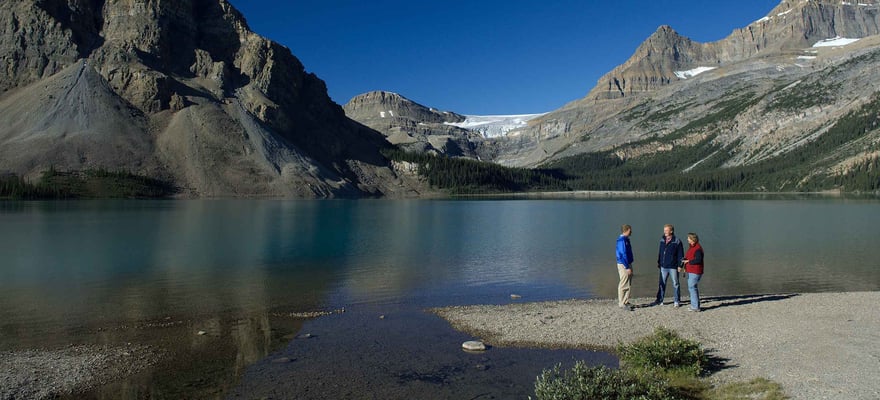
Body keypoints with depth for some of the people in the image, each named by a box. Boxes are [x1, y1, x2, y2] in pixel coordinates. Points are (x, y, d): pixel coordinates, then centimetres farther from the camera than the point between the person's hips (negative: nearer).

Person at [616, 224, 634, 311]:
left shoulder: (626, 239, 13)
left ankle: (624, 302, 22)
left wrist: (629, 266, 18)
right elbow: (623, 255, -21)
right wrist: (627, 267, -21)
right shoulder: (622, 240, -18)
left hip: (628, 264, 10)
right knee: (624, 285, -5)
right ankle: (622, 303, 1)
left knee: (627, 284, 14)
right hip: (624, 265, -10)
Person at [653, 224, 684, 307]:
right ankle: (659, 300, 15)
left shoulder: (677, 241, -8)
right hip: (663, 267, 5)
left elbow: (680, 255, -6)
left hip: (673, 267, -5)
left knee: (675, 284, 5)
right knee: (662, 284, 9)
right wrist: (658, 262, 14)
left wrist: (680, 265, -11)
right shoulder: (662, 240, 8)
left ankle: (677, 301, 15)